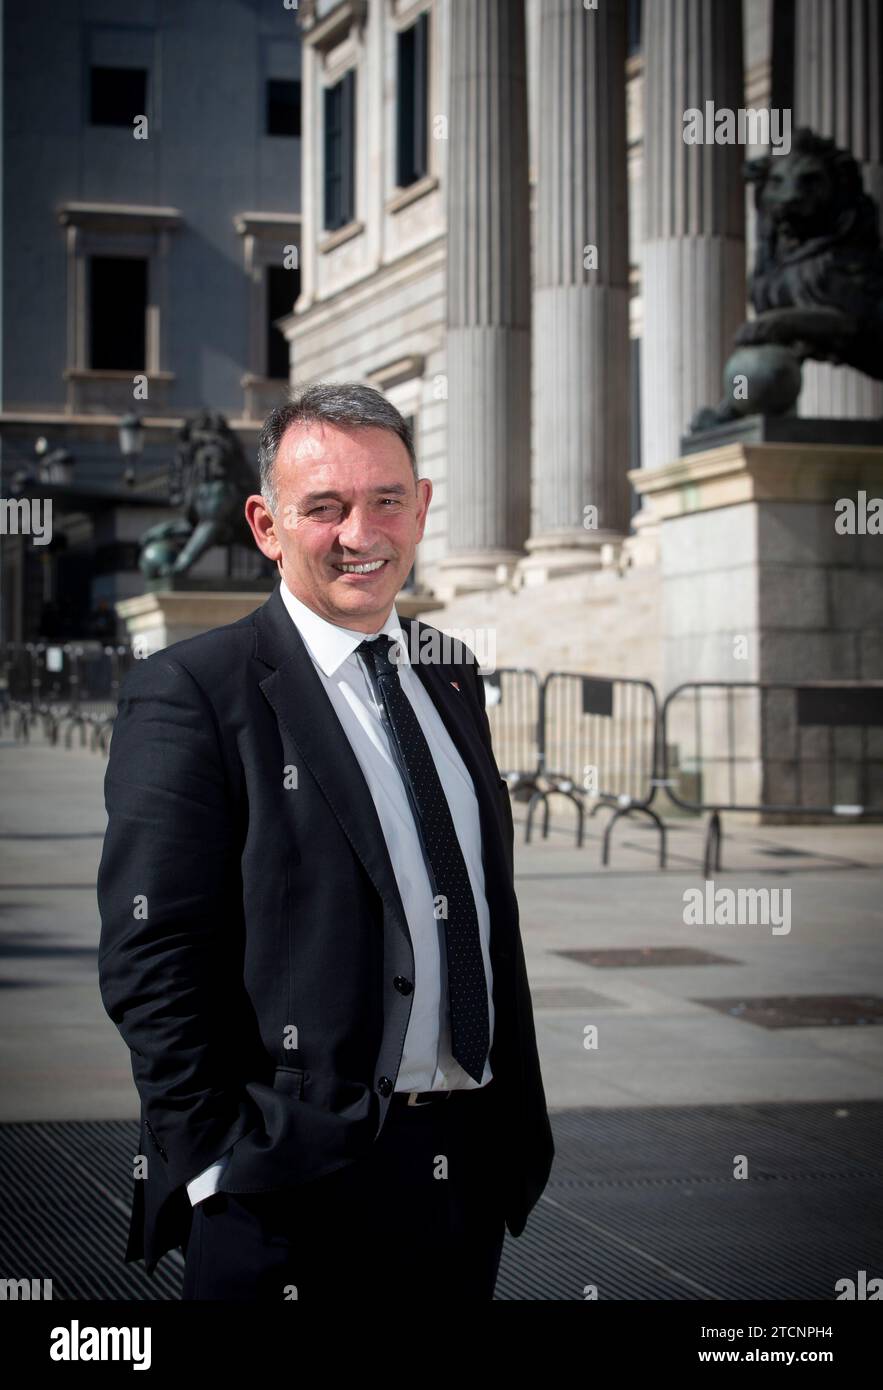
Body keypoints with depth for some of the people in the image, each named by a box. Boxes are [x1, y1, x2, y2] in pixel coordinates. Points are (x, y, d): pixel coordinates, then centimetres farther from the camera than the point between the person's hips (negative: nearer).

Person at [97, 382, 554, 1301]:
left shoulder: (449, 676, 13)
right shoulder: (189, 694, -9)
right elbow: (151, 965, -13)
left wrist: (519, 1120, 13)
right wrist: (217, 1167, -16)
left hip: (469, 1170, 6)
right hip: (294, 1192, -6)